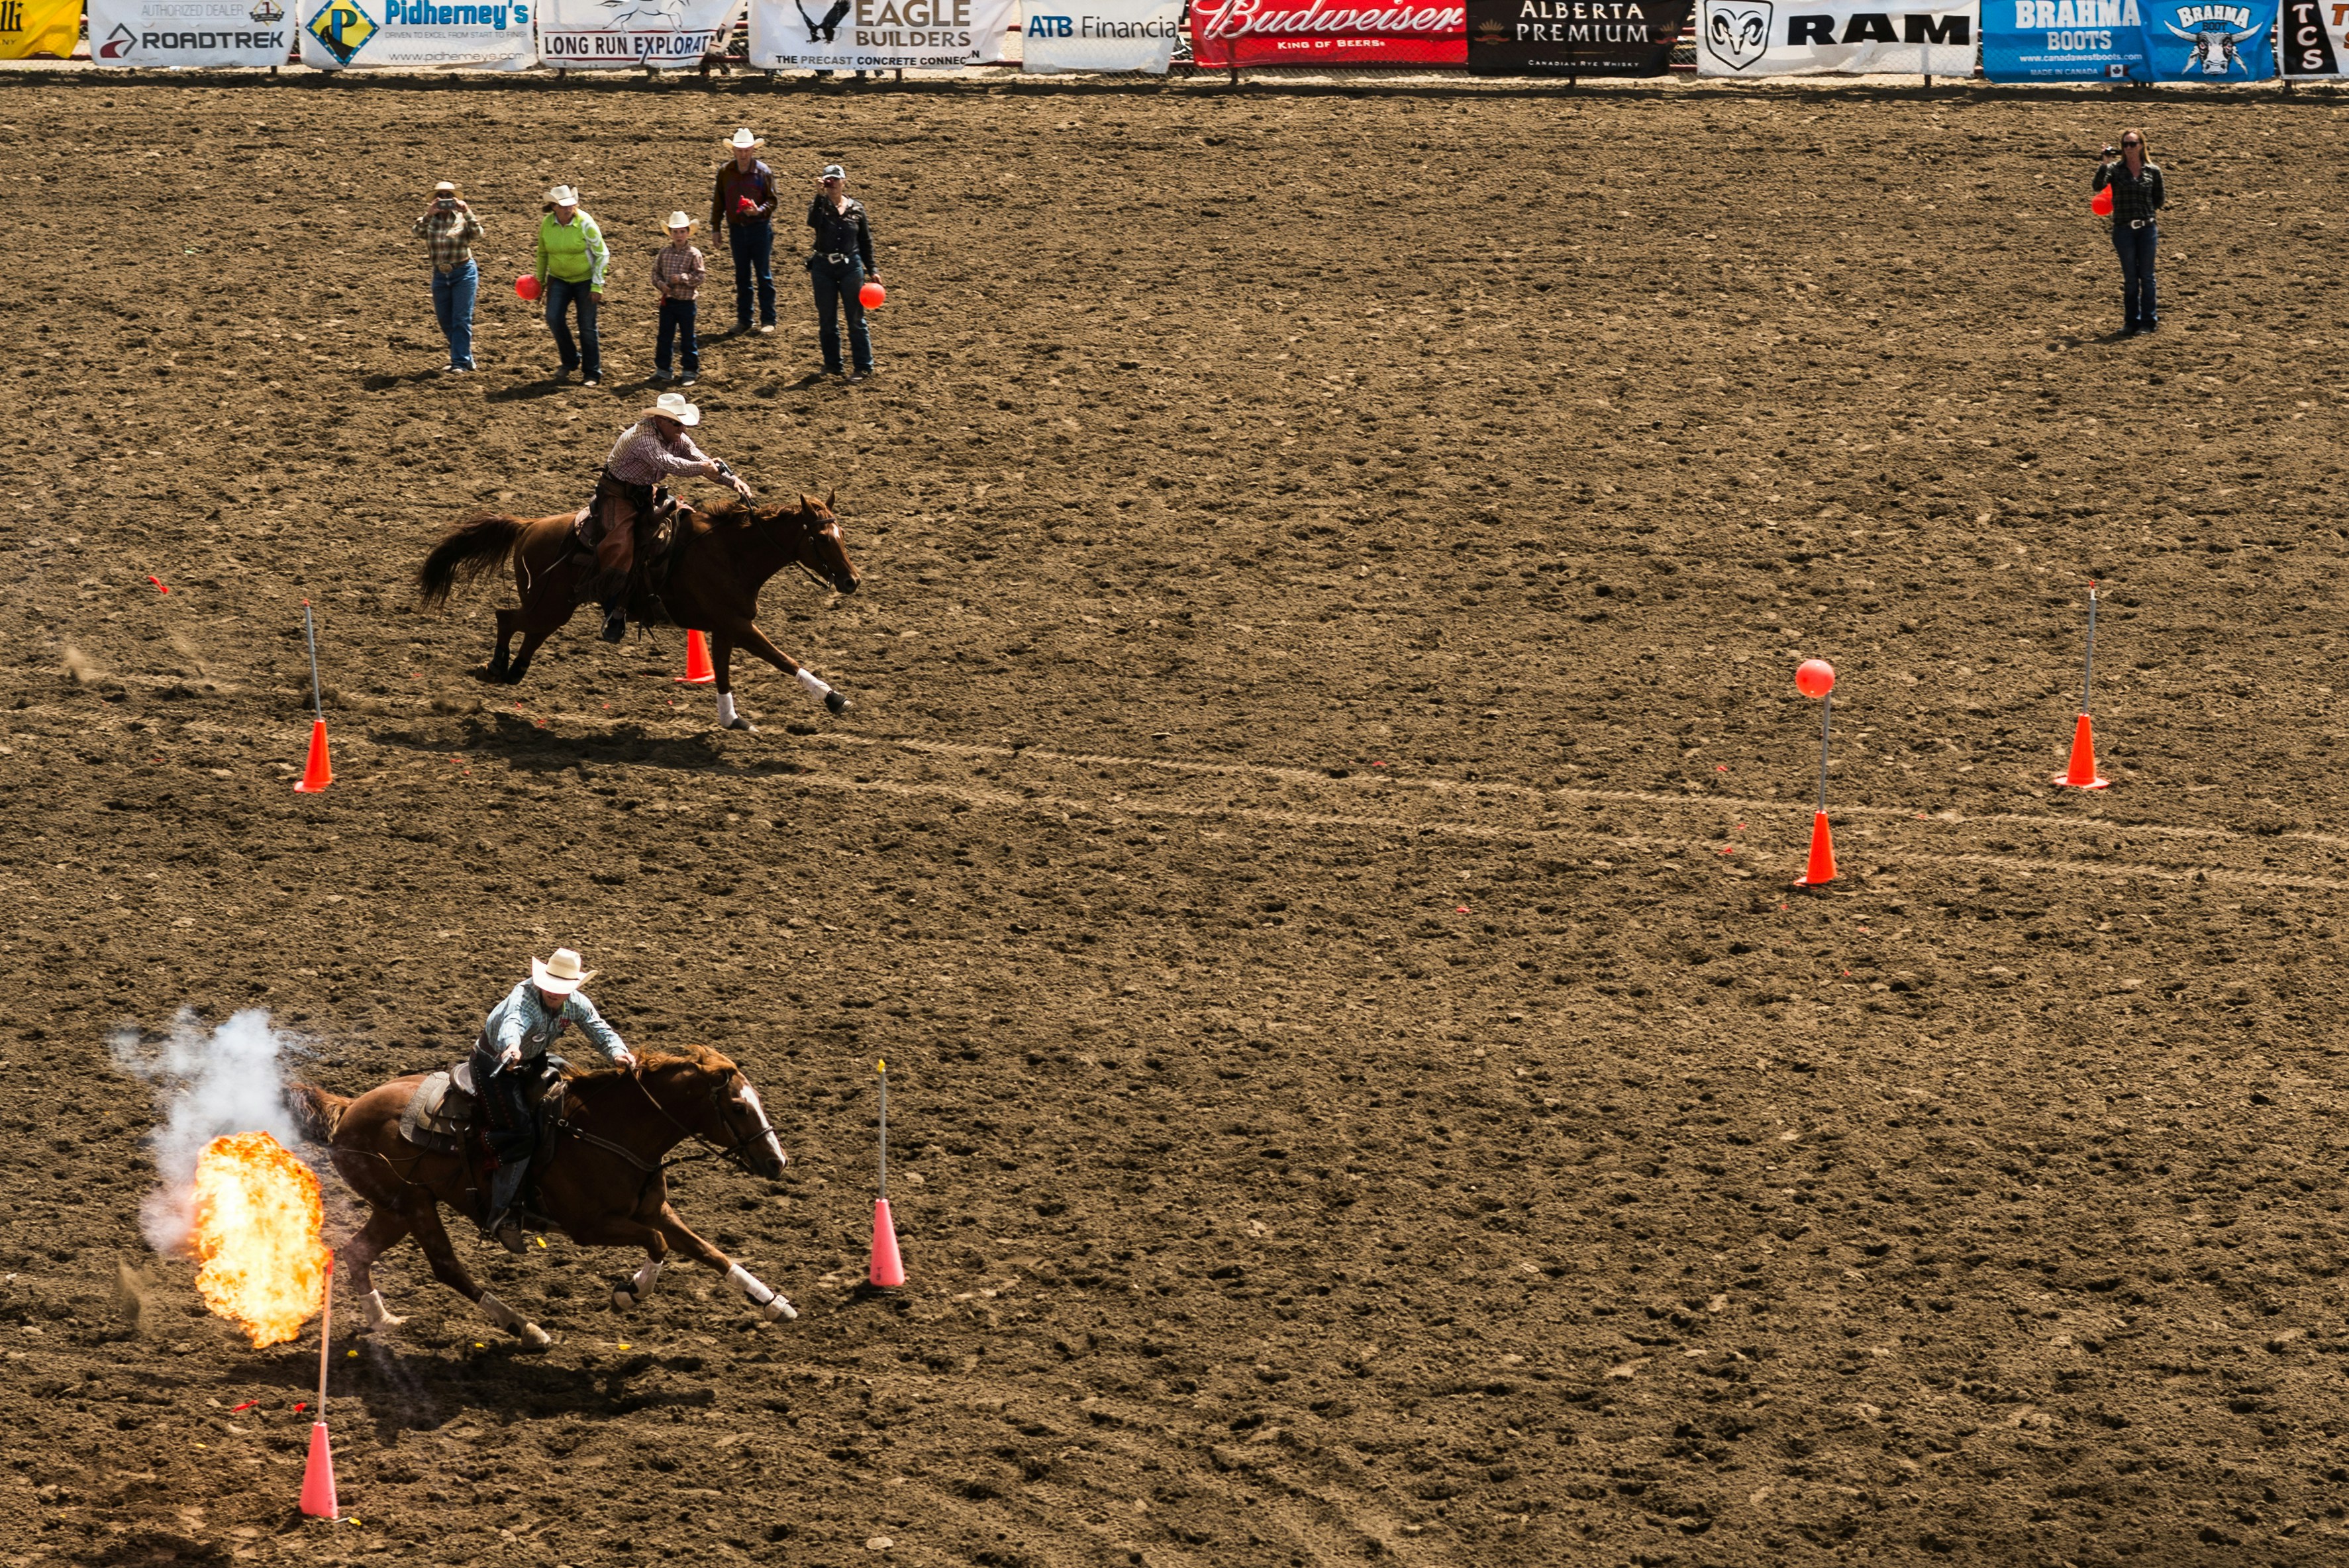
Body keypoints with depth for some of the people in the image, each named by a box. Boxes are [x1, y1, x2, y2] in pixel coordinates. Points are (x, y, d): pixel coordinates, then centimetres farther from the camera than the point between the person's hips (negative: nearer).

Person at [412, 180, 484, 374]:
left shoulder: (462, 219, -4)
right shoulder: (430, 221, 1)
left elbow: (477, 234, -21)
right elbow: (417, 233, -18)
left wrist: (467, 212, -32)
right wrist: (428, 215, -32)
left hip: (463, 273, -4)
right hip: (440, 275, 4)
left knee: (461, 320, -7)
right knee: (445, 322, 10)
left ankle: (461, 362, -2)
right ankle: (465, 357, 26)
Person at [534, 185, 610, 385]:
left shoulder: (585, 224, -18)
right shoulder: (547, 224, -7)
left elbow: (602, 255, -14)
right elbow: (542, 253, 9)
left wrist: (597, 286, -17)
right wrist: (540, 279, 12)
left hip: (585, 280, -3)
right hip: (559, 279, 3)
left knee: (587, 327, 0)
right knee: (554, 318, -14)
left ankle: (592, 373, 13)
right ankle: (570, 361, 9)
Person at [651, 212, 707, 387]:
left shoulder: (693, 254, -9)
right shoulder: (664, 253, 1)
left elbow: (700, 276, -12)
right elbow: (656, 272, 6)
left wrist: (683, 278, -22)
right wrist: (660, 284, -12)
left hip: (686, 302, -4)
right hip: (667, 301, 4)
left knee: (687, 338, 6)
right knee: (664, 337, 11)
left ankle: (691, 371, 16)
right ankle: (662, 369, 22)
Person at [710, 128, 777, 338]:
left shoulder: (763, 172, -6)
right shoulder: (725, 171, 2)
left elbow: (772, 200, -3)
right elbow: (718, 201, 9)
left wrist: (759, 211, -23)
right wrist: (716, 228, 8)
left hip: (760, 228, -3)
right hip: (737, 228, 3)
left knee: (764, 275, 0)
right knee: (742, 276, 10)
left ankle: (768, 320, 6)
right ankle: (743, 319, 19)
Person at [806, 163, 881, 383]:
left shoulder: (856, 208, 2)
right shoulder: (820, 206, -1)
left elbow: (866, 241, 8)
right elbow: (814, 223, -25)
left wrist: (872, 270, 6)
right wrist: (820, 196, -30)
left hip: (851, 266, -1)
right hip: (823, 268, 1)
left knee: (856, 319, 1)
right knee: (826, 320, 8)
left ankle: (864, 366, 5)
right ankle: (832, 364, 20)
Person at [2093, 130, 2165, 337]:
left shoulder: (2153, 171, 4)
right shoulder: (2115, 169, 0)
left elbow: (2159, 200, 13)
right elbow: (2097, 186, -17)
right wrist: (2105, 164, -23)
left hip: (2147, 228, 0)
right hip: (2123, 229, 0)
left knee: (2146, 276, 5)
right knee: (2130, 277, 7)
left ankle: (2148, 321, 13)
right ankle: (2131, 321, 14)